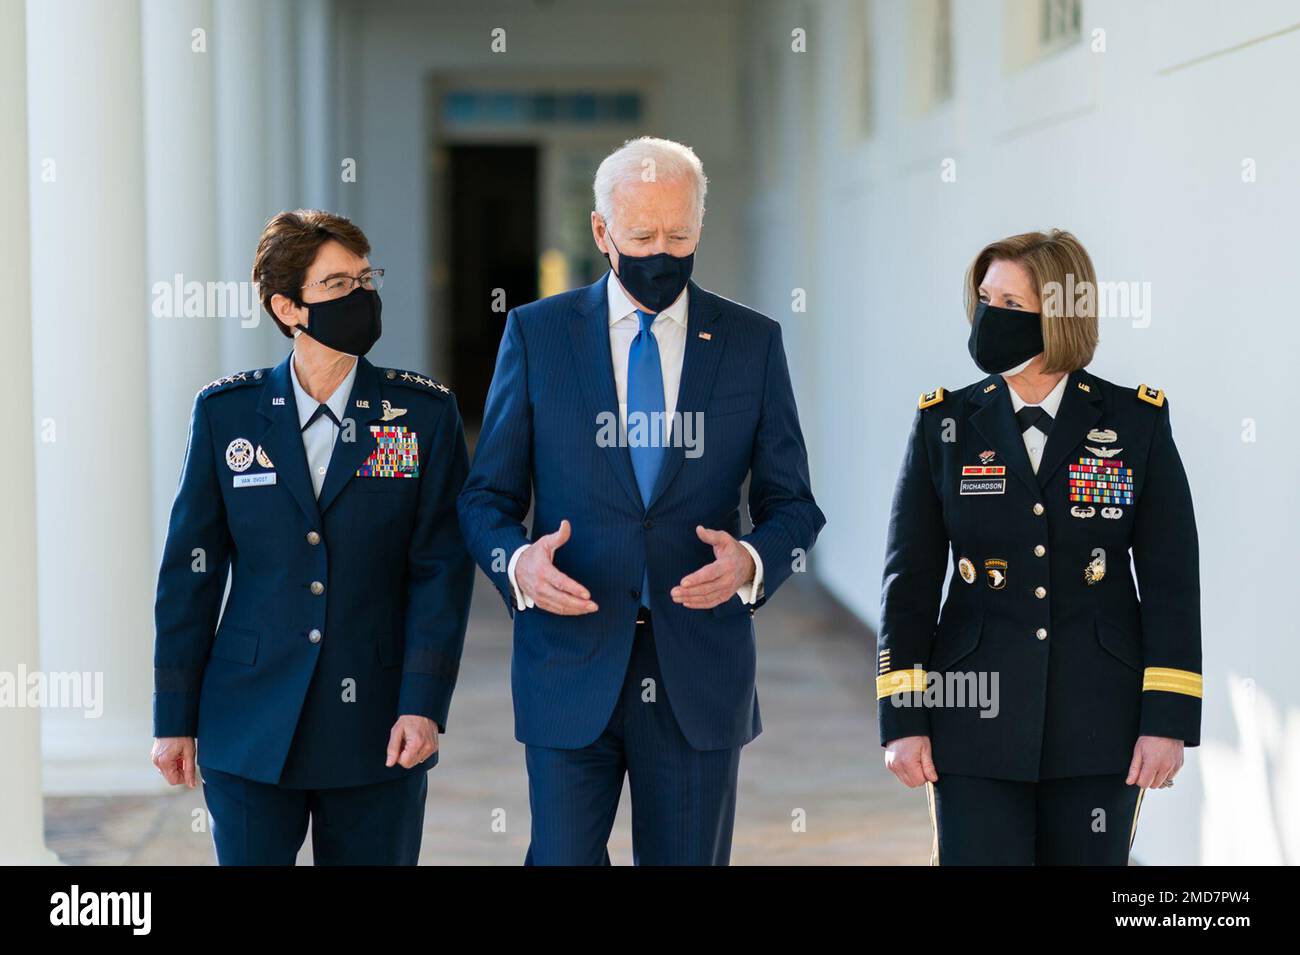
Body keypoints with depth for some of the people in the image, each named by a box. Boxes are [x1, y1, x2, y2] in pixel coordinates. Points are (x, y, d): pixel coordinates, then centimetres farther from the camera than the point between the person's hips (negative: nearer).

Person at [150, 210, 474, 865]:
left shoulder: (425, 414, 2)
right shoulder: (225, 413, 4)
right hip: (250, 730, 0)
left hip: (377, 735, 0)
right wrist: (175, 719, 3)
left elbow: (441, 569, -2)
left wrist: (424, 706, -11)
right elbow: (190, 572, 5)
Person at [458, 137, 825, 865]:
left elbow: (792, 504, 8)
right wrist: (517, 562, -16)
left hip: (700, 671, 1)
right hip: (570, 665, -1)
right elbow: (488, 497, 6)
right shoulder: (536, 333, 4)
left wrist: (752, 561, -15)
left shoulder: (753, 342, 5)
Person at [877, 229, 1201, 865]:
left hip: (1099, 722, 0)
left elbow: (1171, 581, -1)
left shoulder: (1136, 423, 0)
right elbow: (910, 580, 3)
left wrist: (1169, 718, -7)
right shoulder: (945, 425, 3)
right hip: (976, 718, 0)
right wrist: (902, 719, -3)